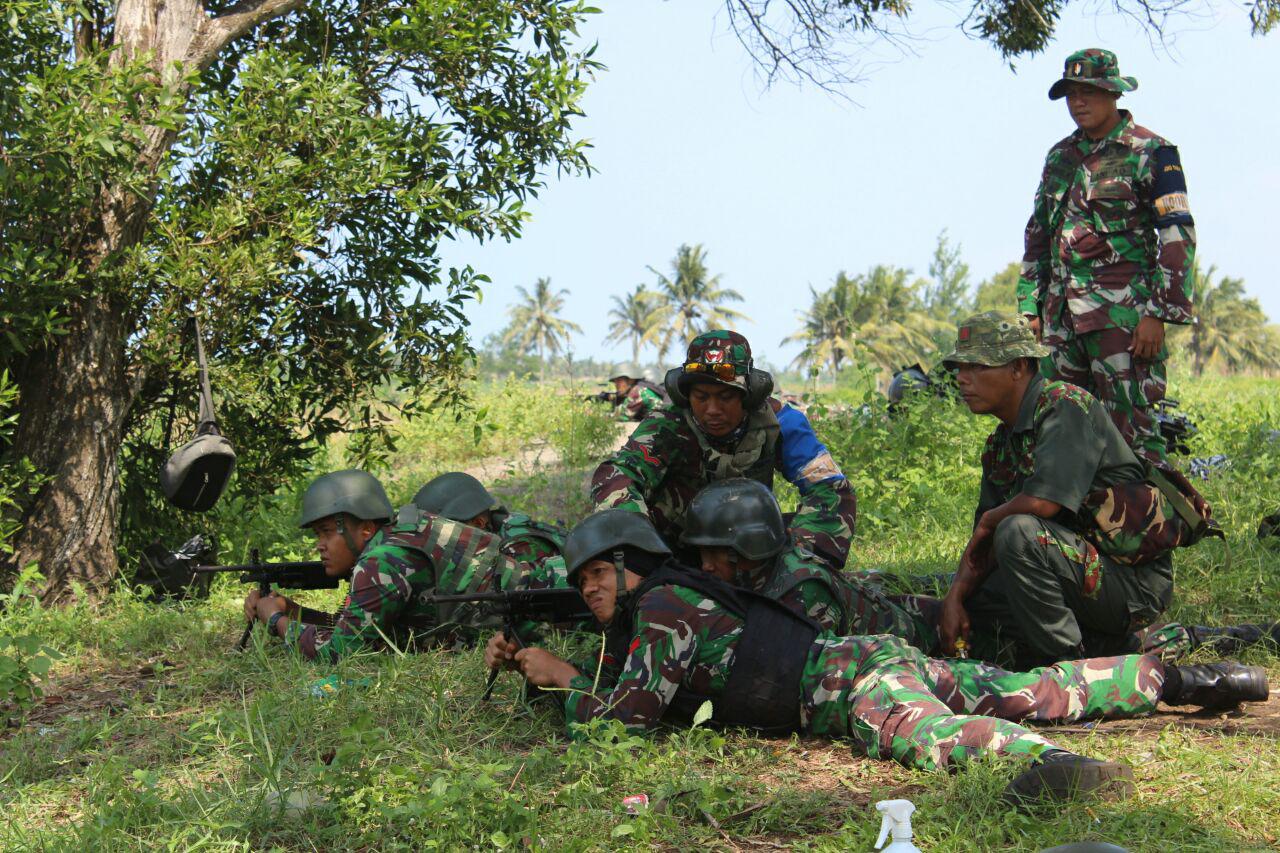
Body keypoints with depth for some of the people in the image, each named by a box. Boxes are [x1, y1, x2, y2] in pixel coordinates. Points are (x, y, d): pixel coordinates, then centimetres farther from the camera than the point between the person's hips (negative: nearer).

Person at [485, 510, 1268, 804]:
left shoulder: (665, 606, -2)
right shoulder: (682, 601, 26)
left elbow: (628, 712, -7)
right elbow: (622, 686, 38)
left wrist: (564, 691, 10)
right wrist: (544, 667, 30)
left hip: (851, 675, -10)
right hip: (883, 655, 10)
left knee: (928, 732, -39)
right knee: (1037, 692, 15)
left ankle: (1048, 762, -67)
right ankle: (1175, 677, 19)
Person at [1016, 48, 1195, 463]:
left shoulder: (1150, 153, -2)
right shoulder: (1060, 156, 18)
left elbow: (1178, 237, -7)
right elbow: (1037, 233, 23)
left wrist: (1157, 314, -14)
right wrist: (1030, 306, 15)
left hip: (1122, 311, -6)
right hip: (1061, 311, 6)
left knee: (1131, 426, -10)